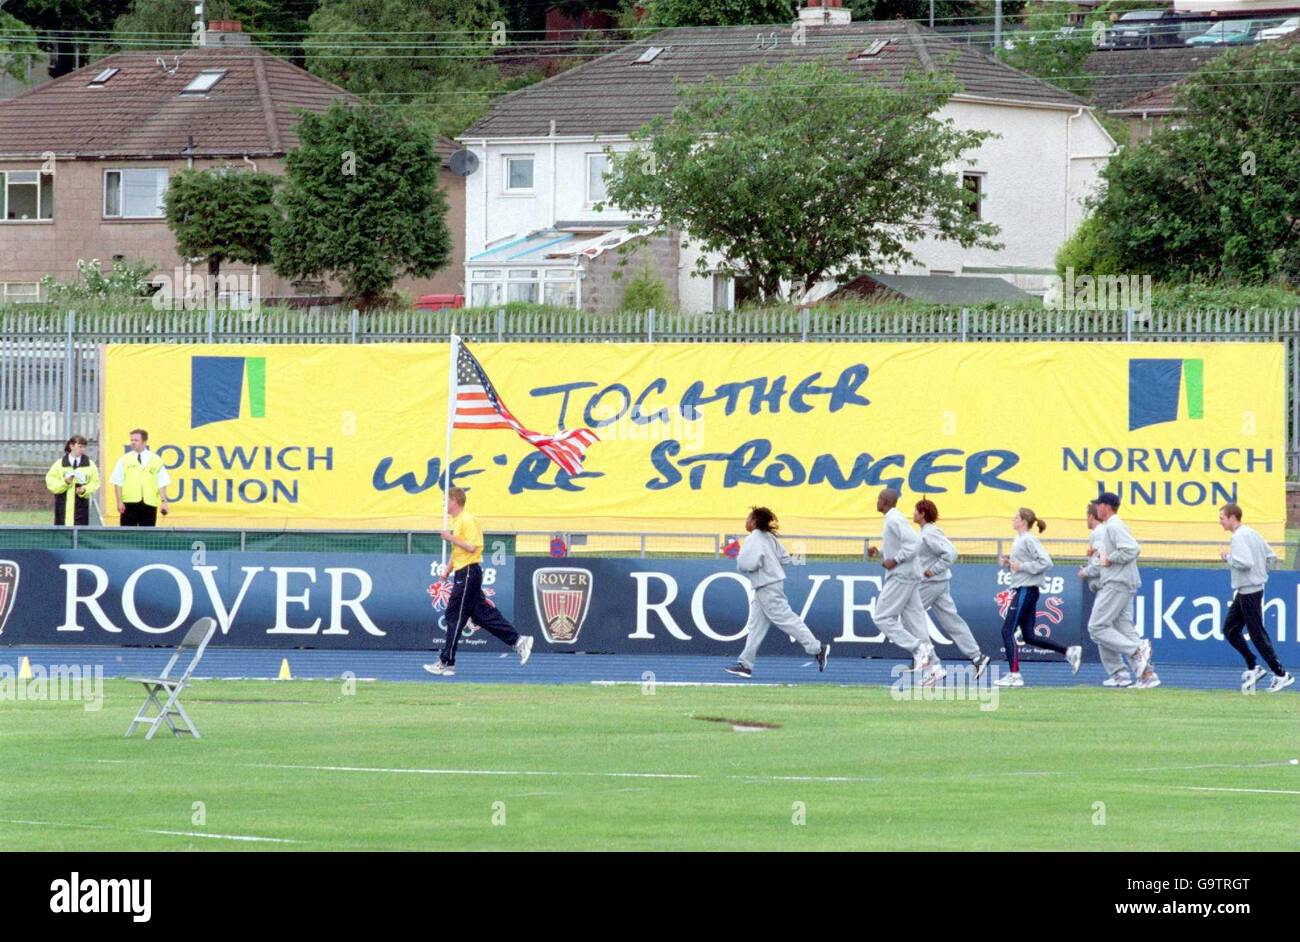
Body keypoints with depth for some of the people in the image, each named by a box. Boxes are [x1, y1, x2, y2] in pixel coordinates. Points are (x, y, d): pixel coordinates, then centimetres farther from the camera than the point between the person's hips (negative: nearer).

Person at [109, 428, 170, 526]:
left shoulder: (156, 460, 7)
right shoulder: (124, 460, 6)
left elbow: (162, 484, 6)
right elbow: (117, 482, 3)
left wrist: (163, 501, -4)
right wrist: (119, 502, -7)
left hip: (149, 504, 0)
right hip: (129, 503, 0)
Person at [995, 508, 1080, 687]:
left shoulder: (1029, 540, -12)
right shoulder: (1019, 541, 16)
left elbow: (1045, 562, -20)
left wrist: (1021, 566, -18)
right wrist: (1009, 563, 9)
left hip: (1026, 591, -10)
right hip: (1022, 590, 10)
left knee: (1008, 631, -8)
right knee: (1029, 637, 10)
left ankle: (1014, 675, -7)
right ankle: (1070, 652, 11)